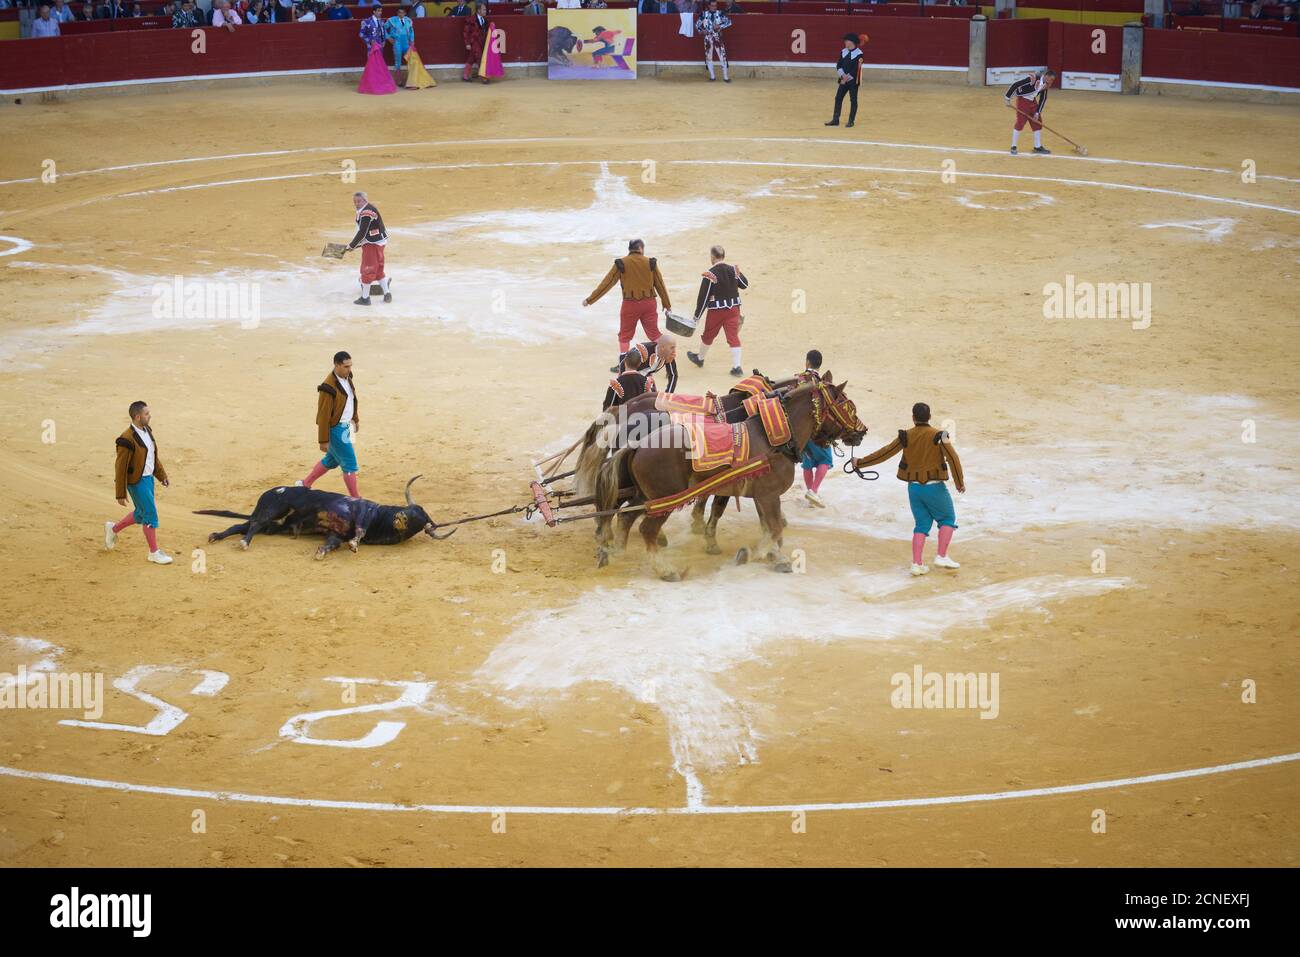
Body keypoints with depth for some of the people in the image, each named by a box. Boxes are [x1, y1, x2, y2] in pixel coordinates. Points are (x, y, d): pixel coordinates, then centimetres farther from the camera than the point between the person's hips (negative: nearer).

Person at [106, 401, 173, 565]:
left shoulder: (146, 430, 3)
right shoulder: (127, 439, -23)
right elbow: (120, 467, -19)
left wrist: (162, 474, 19)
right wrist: (121, 494, -16)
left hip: (148, 478, 9)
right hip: (137, 481, -9)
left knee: (141, 514, 19)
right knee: (150, 515, -3)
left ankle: (113, 528, 41)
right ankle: (154, 552, 10)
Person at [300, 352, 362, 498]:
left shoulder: (347, 378, 1)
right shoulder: (329, 387, -25)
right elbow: (323, 415, -21)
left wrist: (356, 419, 29)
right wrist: (323, 440, -19)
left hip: (345, 426, 9)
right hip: (336, 429, -9)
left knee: (331, 461, 21)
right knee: (350, 464, -3)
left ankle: (304, 484, 35)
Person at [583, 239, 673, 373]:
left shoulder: (621, 264, -6)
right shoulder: (650, 263, -1)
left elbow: (606, 283, -5)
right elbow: (660, 285, 7)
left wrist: (590, 300, 2)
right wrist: (667, 305, 19)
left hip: (630, 304, -1)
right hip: (649, 303, 1)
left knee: (625, 335, 13)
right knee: (654, 333, 11)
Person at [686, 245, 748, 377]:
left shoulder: (710, 274, -16)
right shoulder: (733, 270, -2)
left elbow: (703, 296, -14)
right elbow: (745, 285, 12)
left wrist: (697, 316, -8)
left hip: (716, 310, -3)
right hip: (733, 308, 3)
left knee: (708, 335, 17)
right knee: (733, 336, 2)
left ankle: (700, 358, 39)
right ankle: (736, 367, -6)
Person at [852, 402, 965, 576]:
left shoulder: (906, 436, -1)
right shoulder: (938, 436, -10)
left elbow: (884, 453, 0)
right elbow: (953, 458, -17)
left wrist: (860, 462, 10)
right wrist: (960, 482, -7)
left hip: (914, 488, 4)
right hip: (935, 487, -4)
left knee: (922, 524, 13)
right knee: (948, 519, 15)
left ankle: (917, 564, 5)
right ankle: (942, 557, 7)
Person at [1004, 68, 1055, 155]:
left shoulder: (1045, 84, -2)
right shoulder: (1032, 79, -27)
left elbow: (1043, 99, 6)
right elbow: (1015, 85, -26)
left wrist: (1037, 112, -1)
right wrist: (1008, 98, -20)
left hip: (1033, 102, 8)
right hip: (1022, 100, -8)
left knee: (1038, 123, 7)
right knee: (1020, 123, -8)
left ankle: (1038, 147, 16)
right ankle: (1013, 147, 3)